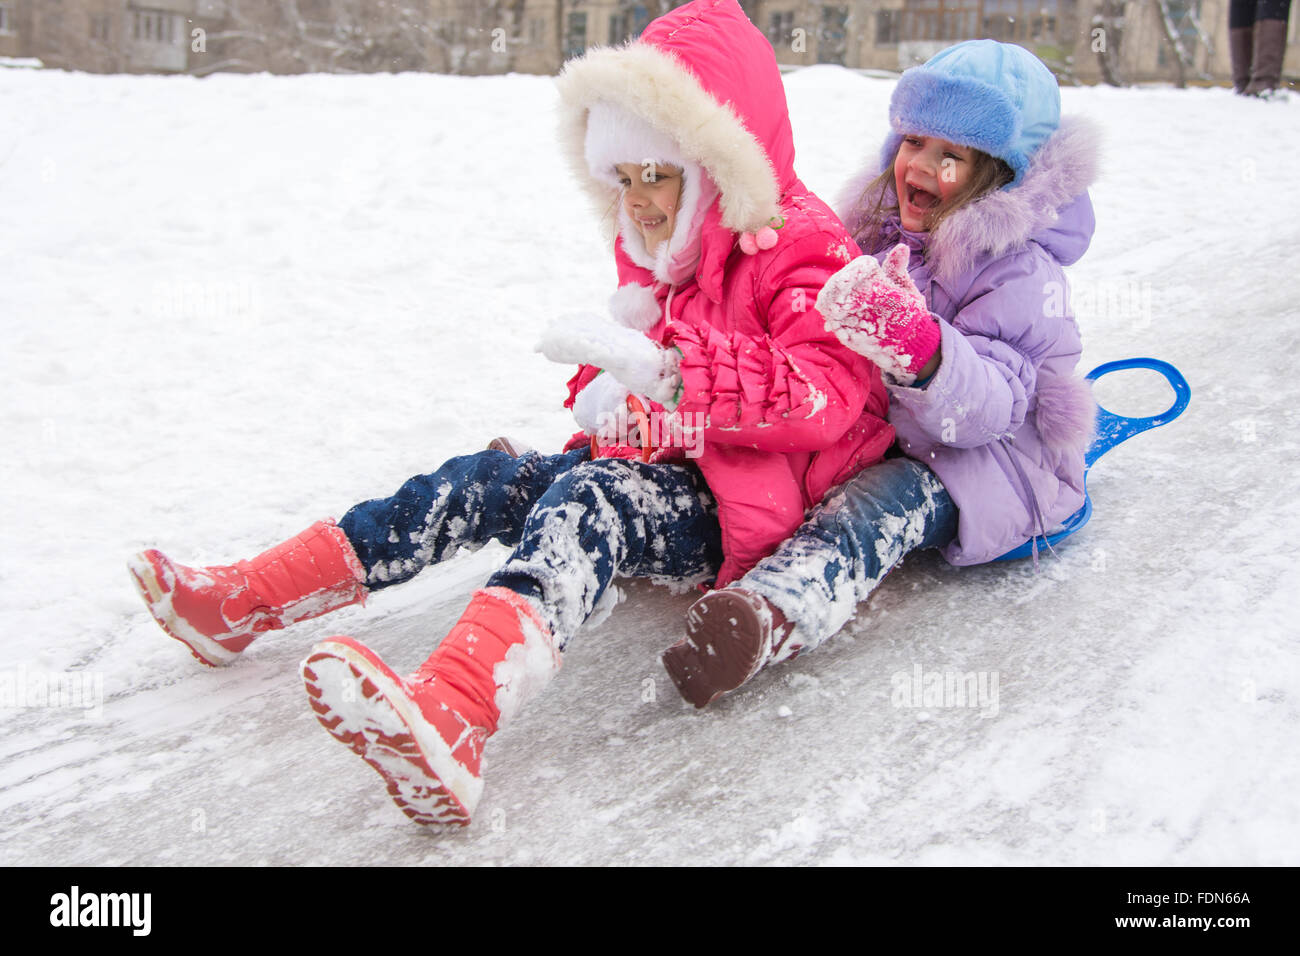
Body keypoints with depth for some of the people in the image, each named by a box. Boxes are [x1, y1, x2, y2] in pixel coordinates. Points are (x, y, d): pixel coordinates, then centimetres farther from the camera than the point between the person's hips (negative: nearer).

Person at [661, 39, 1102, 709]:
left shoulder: (1022, 270, -15)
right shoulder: (881, 230, 6)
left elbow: (988, 408, -28)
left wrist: (923, 352, -48)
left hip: (991, 459, -9)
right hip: (882, 438, 9)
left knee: (877, 503, -39)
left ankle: (770, 615, -65)